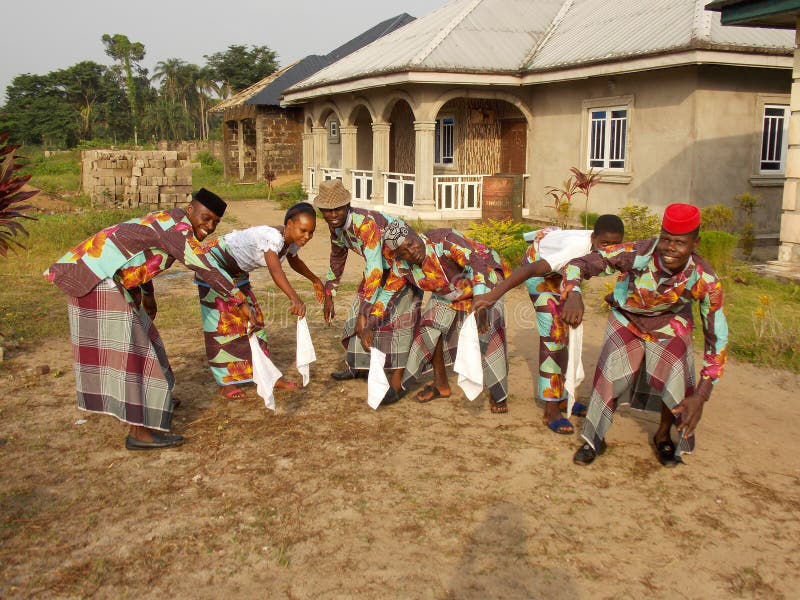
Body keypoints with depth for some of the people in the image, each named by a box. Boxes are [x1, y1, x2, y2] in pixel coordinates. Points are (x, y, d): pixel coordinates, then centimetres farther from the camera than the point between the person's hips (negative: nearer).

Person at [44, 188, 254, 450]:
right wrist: (239, 301, -19)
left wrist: (147, 294, 40)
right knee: (127, 348, -11)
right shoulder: (177, 227, -17)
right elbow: (206, 267, -24)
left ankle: (159, 400, 40)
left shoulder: (167, 223, 14)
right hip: (99, 279, -11)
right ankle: (139, 431, -10)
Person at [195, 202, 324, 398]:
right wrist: (294, 298, -70)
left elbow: (294, 262, 14)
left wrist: (315, 280, 24)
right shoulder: (273, 237, -38)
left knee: (252, 320, 9)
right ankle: (226, 383, 7)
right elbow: (275, 270, -56)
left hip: (237, 272, 9)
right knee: (222, 323, -4)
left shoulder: (291, 241, -10)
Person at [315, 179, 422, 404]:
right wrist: (329, 296, 15)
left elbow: (374, 269, -41)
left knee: (399, 315, -18)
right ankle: (360, 365, 33)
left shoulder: (365, 223, -36)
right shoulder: (336, 226, -8)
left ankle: (397, 382, -17)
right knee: (359, 309, 14)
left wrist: (364, 313, -42)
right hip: (383, 263, 9)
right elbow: (337, 259, 11)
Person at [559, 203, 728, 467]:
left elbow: (717, 338, -23)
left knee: (677, 385, -15)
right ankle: (594, 441, 10)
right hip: (627, 319, 0)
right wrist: (573, 294, -53)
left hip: (670, 326, 1)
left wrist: (700, 396, -28)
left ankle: (663, 436, 18)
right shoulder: (637, 254, -34)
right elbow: (578, 264, -29)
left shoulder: (704, 280, -31)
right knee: (611, 378, -15)